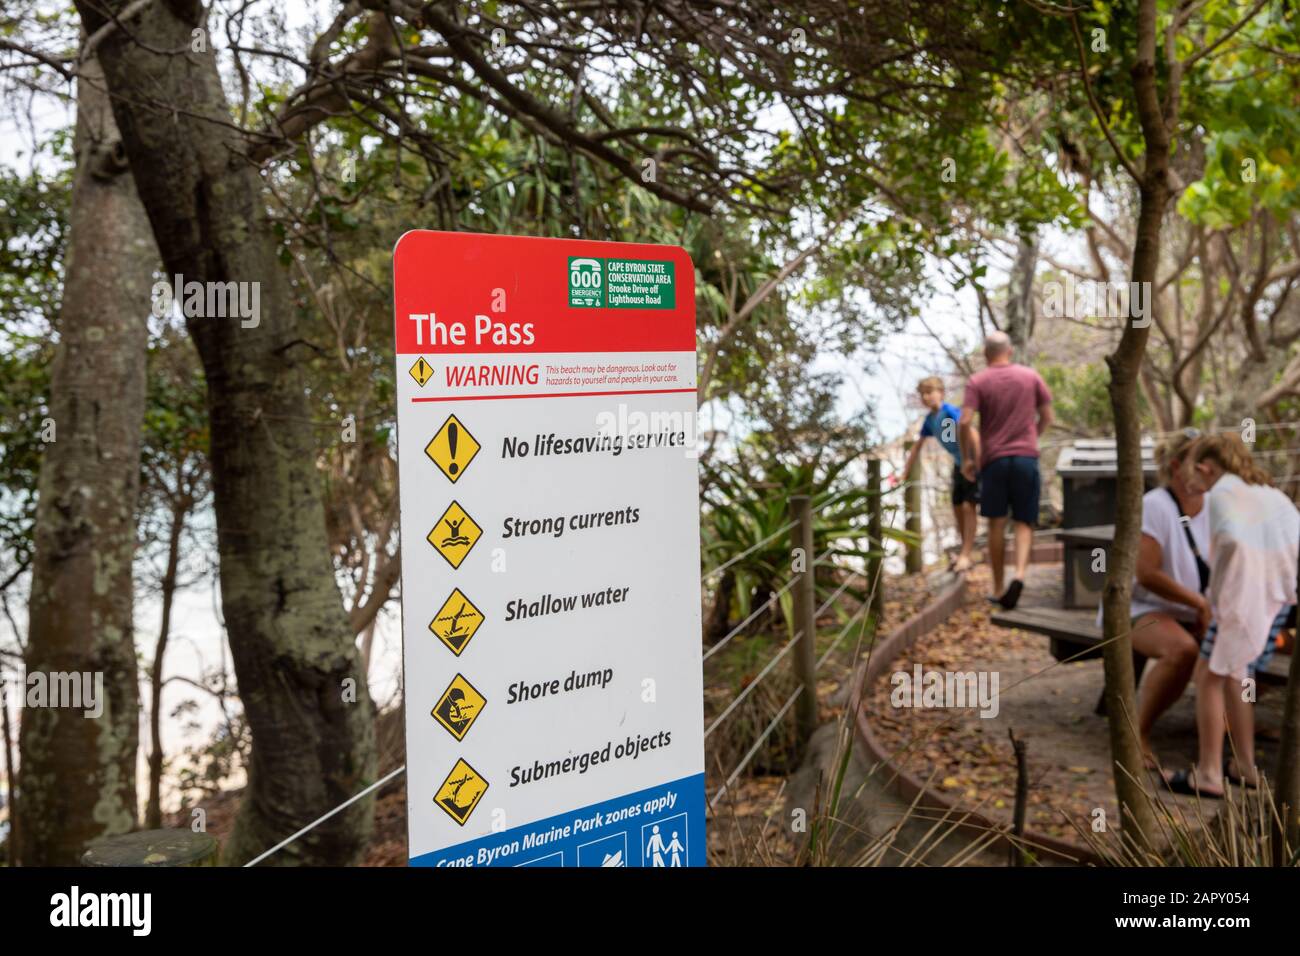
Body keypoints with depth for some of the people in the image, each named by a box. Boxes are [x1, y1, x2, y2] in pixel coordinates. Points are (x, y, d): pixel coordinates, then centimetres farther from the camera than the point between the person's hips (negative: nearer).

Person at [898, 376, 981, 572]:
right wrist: (905, 473, 14)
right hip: (959, 464, 8)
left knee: (968, 506, -12)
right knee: (957, 508, 10)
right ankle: (965, 553, 21)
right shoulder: (929, 419, 3)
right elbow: (918, 445, 13)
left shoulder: (951, 412, -21)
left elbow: (973, 435, -30)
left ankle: (965, 556, -10)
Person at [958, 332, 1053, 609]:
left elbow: (965, 422, -10)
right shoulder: (1031, 376, 8)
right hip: (1026, 457, 1)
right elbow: (1047, 417, 10)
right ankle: (1020, 574, -19)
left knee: (996, 524, 7)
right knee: (1024, 523, 4)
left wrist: (967, 458, 1)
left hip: (994, 459, -1)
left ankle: (998, 589, 12)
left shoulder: (977, 382, 0)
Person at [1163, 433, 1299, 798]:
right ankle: (1244, 765, 25)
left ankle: (1207, 774, 3)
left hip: (1243, 597, -8)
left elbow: (1231, 539, -24)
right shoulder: (1267, 491, 17)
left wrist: (1217, 591, -15)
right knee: (1232, 674, 19)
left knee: (1209, 675, 1)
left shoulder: (1223, 491, -7)